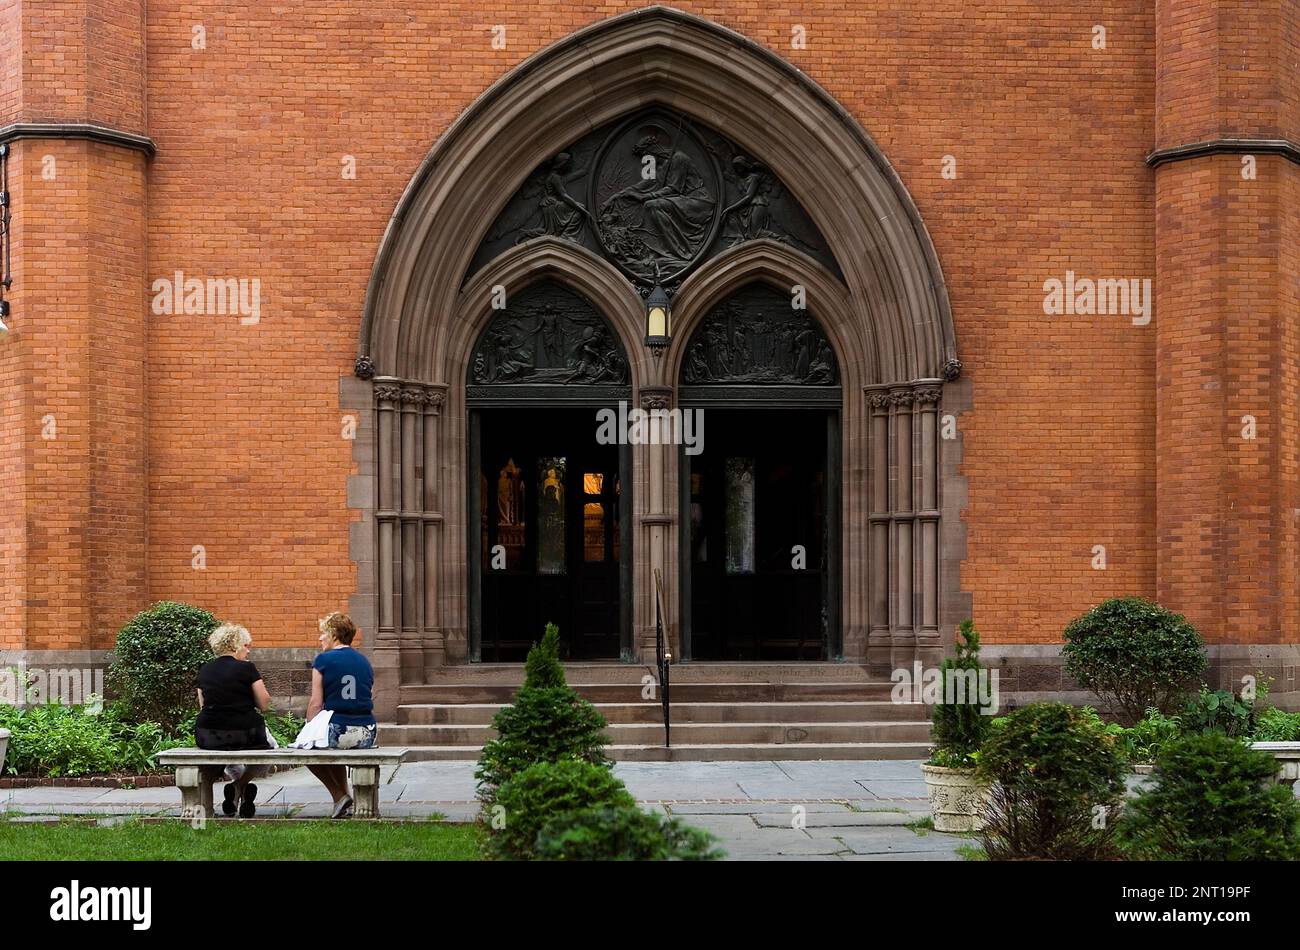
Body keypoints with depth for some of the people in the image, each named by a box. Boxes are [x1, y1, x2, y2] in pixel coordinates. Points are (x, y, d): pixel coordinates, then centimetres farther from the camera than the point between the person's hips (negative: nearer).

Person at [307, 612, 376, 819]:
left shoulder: (324, 660, -3)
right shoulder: (364, 661, 15)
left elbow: (316, 704, -4)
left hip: (338, 732, -6)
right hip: (367, 735, 6)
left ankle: (340, 796, 15)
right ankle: (343, 799, 31)